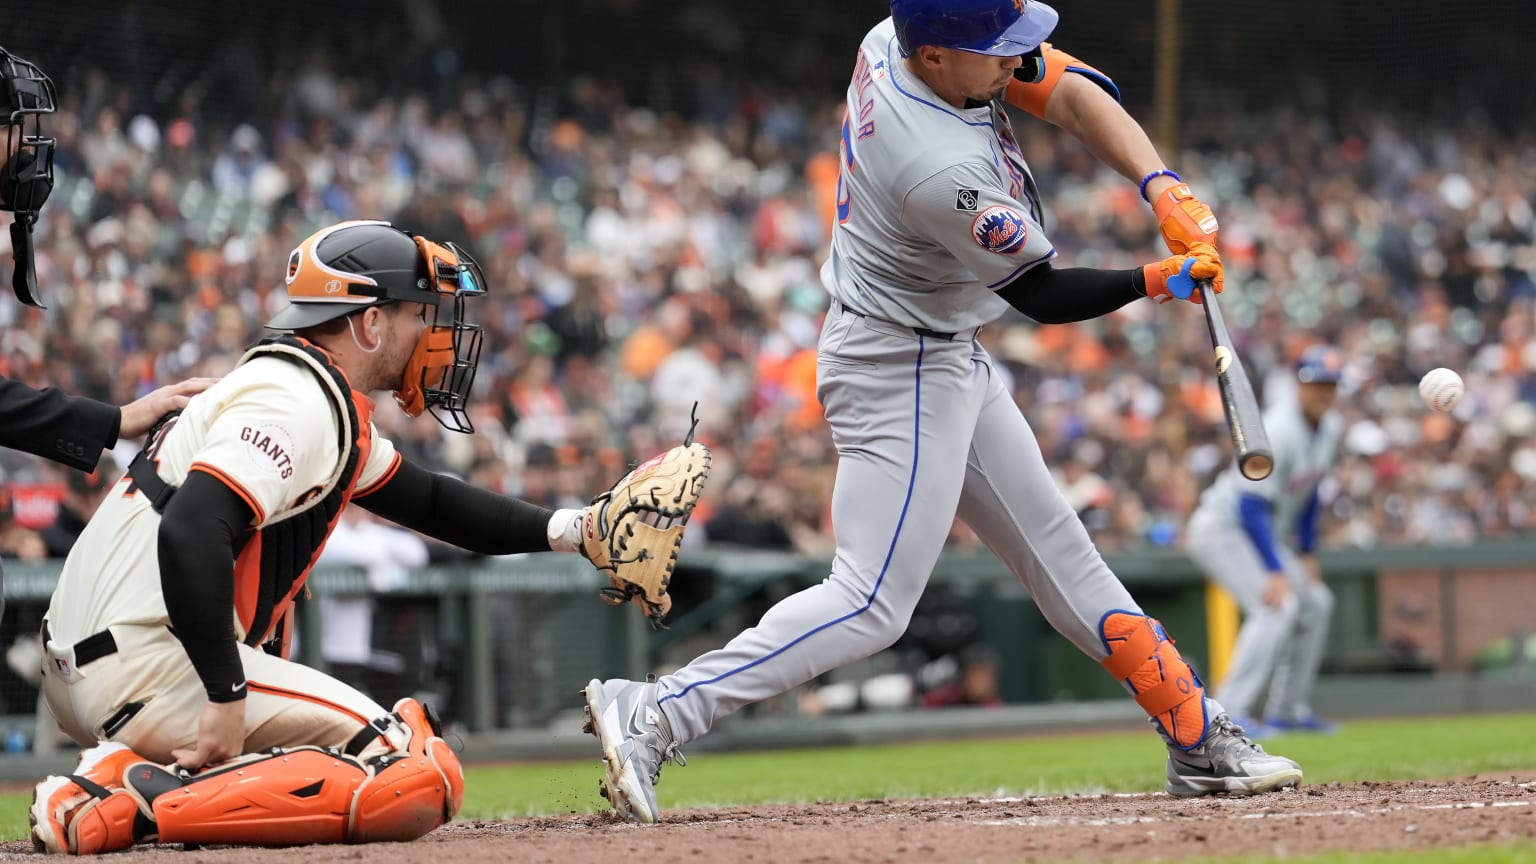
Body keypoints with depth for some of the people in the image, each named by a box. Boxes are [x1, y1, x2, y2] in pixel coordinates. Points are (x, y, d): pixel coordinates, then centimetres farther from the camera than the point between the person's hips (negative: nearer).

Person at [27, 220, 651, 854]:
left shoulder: (320, 399, 20)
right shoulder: (296, 407, -12)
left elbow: (427, 501, 30)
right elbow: (190, 533, -26)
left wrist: (565, 531, 20)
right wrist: (225, 695, -24)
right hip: (150, 670, -10)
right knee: (422, 778, -11)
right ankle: (147, 806, -19)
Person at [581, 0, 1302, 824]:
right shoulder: (944, 171, -33)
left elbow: (1072, 92, -5)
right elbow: (1040, 295, -18)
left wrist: (1163, 187, -16)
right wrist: (1156, 282, -12)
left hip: (948, 358, 10)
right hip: (900, 374, -10)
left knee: (1053, 545, 15)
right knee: (873, 604, -10)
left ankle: (1197, 736, 24)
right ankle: (653, 715, -11)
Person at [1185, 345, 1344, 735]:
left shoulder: (1331, 428, 2)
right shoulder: (1279, 431, -27)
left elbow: (1308, 491, 15)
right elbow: (1252, 505, -30)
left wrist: (1307, 552, 12)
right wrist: (1276, 571, -36)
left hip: (1257, 530, 10)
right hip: (1222, 525, -10)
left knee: (1314, 603, 13)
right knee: (1277, 604, -26)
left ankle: (1287, 711, 20)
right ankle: (1230, 712, -28)